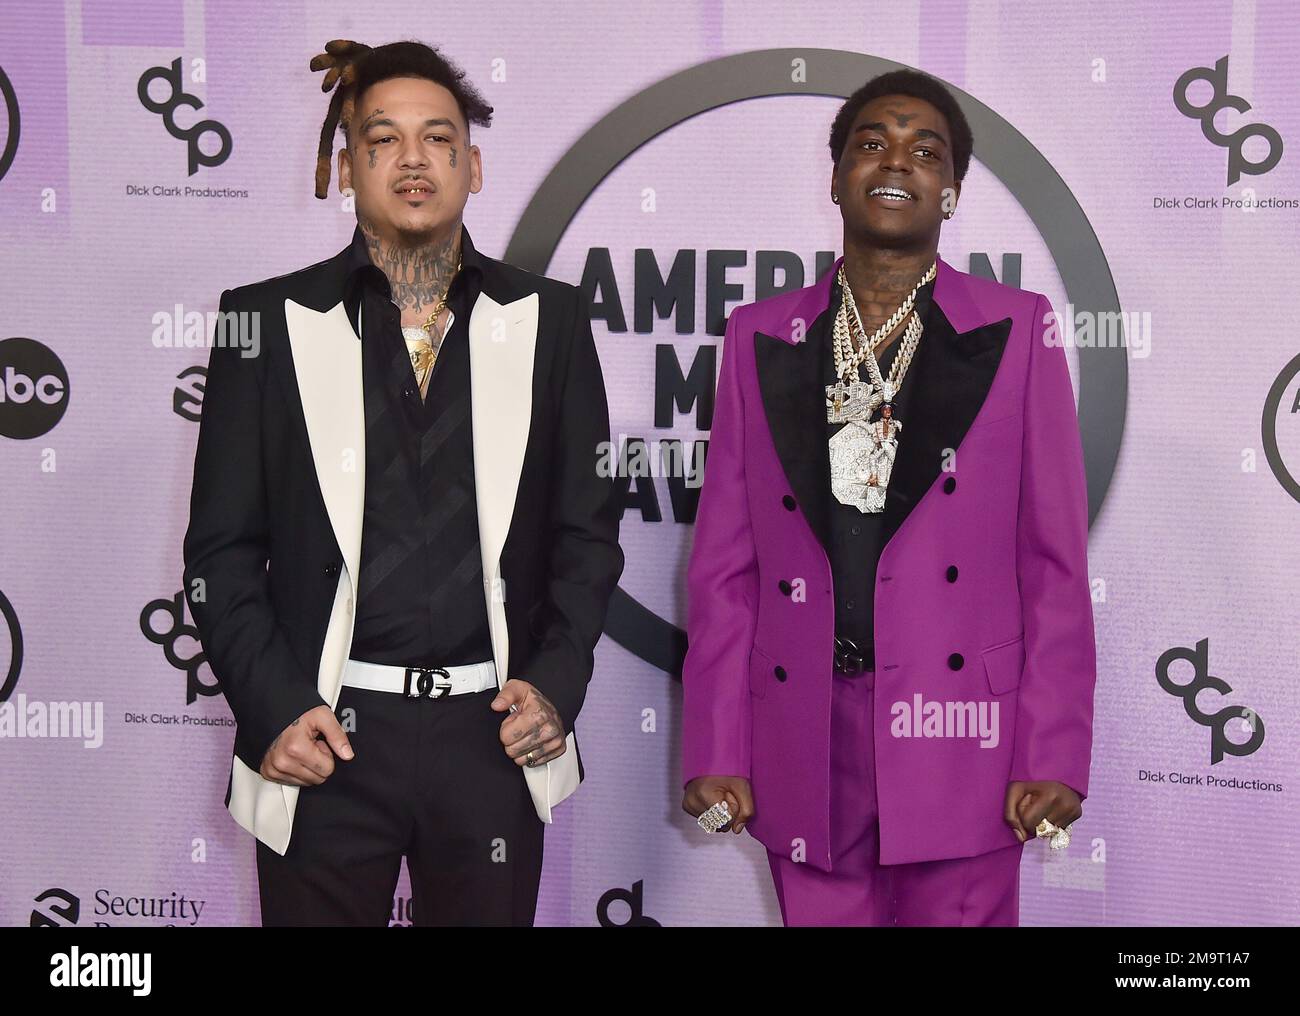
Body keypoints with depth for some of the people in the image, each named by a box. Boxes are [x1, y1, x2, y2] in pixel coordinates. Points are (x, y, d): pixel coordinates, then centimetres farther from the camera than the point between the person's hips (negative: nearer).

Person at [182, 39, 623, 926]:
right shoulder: (268, 320, 3)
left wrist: (556, 684, -3)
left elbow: (588, 529, 9)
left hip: (494, 734, 1)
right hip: (326, 741, -1)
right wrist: (273, 709, -8)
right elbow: (221, 547, 2)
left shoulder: (548, 319, 7)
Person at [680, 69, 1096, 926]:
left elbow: (1056, 561, 1)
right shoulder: (761, 337, 8)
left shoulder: (1015, 330, 3)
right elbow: (724, 564, 7)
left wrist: (1053, 756, -5)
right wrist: (714, 751, 1)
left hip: (957, 743, -1)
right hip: (803, 752, 2)